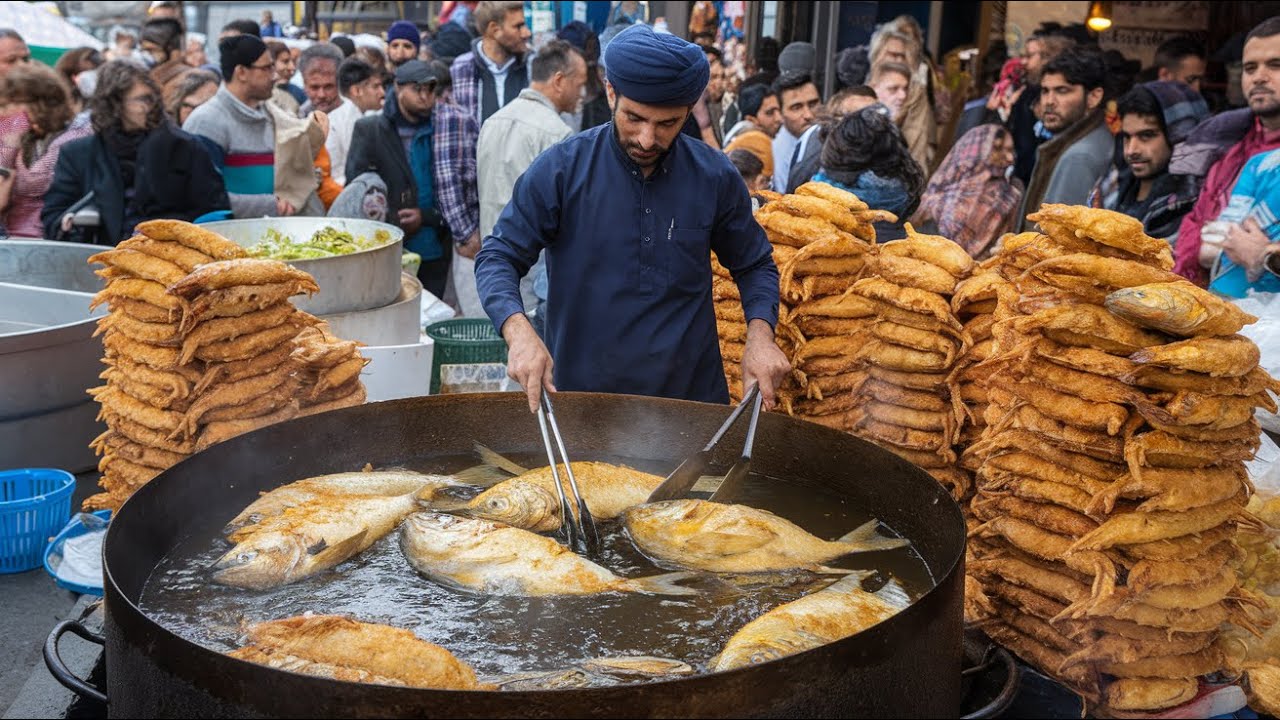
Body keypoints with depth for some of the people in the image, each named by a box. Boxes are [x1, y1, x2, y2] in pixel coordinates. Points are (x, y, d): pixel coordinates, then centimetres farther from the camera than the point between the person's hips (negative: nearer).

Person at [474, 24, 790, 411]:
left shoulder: (715, 177, -4)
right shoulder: (561, 169, -10)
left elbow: (754, 265, 10)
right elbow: (498, 258, -7)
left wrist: (760, 335, -9)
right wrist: (519, 332, -25)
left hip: (692, 392, 2)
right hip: (579, 393, -1)